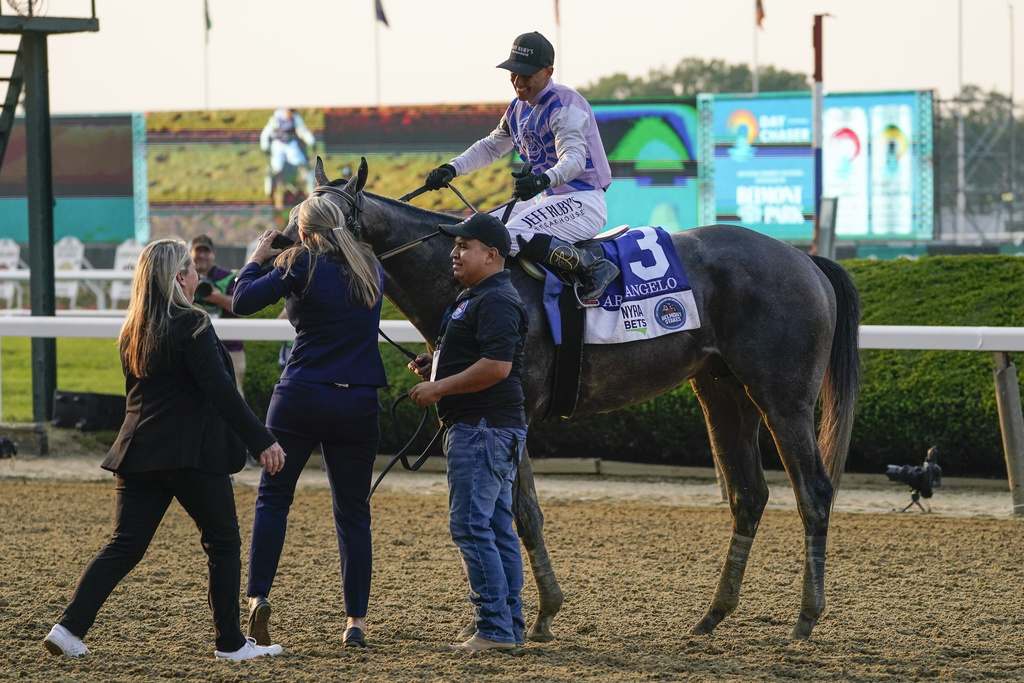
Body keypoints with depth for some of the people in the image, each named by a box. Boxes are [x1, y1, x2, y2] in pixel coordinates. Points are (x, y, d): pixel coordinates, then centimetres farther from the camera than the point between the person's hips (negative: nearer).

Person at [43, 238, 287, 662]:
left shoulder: (133, 332, 11)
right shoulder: (192, 325, -12)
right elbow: (221, 391, -17)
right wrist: (262, 441, -15)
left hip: (139, 452, 6)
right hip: (193, 453, -6)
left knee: (125, 546, 5)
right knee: (222, 542, 8)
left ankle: (70, 628, -8)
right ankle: (230, 642, 11)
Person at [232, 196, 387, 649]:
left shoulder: (302, 265, -6)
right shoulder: (371, 268, 9)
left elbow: (243, 301, -6)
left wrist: (257, 258, 12)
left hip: (301, 399, -3)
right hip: (359, 404, 3)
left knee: (273, 498, 8)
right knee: (353, 512, 8)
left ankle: (257, 596, -6)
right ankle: (356, 620, 6)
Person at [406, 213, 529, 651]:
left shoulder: (496, 301, -15)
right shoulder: (475, 297, 20)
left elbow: (497, 365, -26)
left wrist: (439, 388, -21)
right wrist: (435, 365, 15)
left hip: (482, 429, -11)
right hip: (484, 429, 11)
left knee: (470, 525, -11)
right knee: (498, 528, 11)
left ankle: (495, 628, -12)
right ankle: (511, 627, 14)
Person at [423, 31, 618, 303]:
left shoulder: (565, 105, -16)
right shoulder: (519, 108, 13)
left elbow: (574, 158, -30)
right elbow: (492, 146, 26)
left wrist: (545, 180, -50)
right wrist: (452, 168, 11)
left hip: (583, 202, -10)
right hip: (548, 200, 10)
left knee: (511, 237, -29)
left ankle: (594, 265, -24)